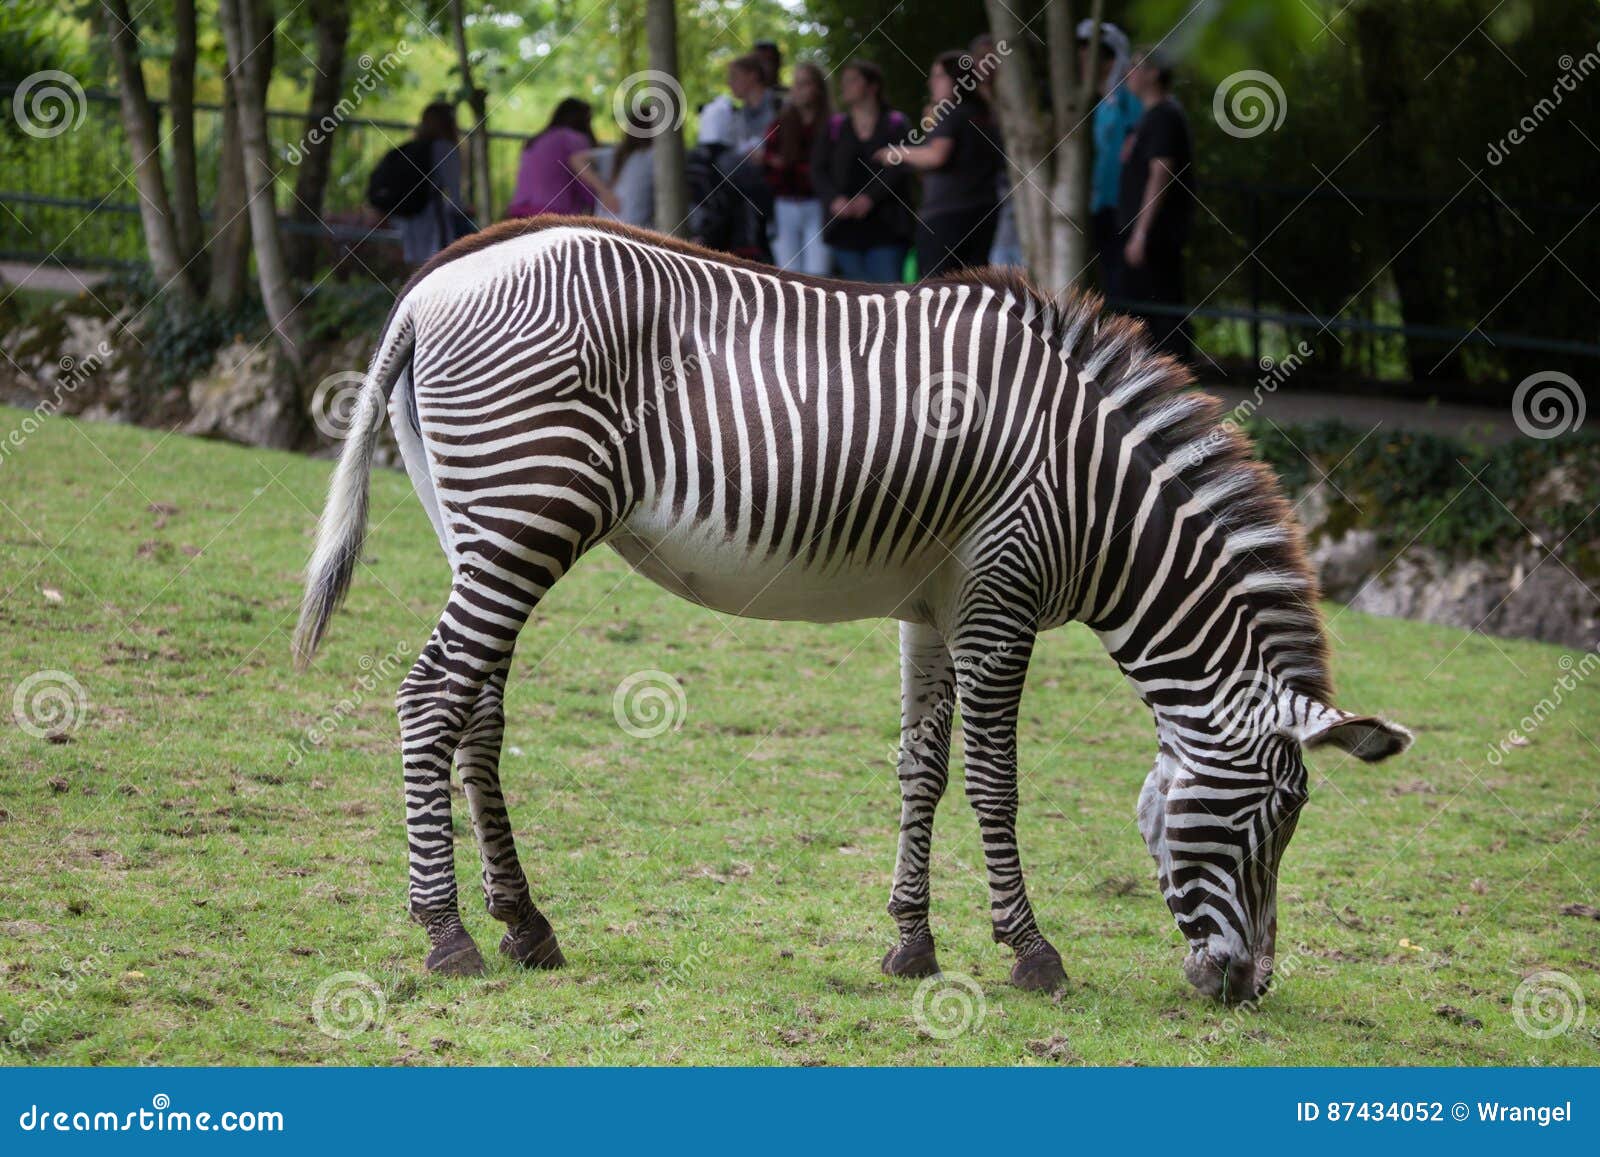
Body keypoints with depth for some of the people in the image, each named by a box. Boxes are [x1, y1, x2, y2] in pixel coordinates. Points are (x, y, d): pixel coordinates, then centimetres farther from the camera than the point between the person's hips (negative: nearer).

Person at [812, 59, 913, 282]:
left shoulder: (897, 124, 4)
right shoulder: (835, 127, 13)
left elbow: (900, 168, -8)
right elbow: (818, 170, 7)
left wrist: (870, 198, -19)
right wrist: (834, 199, -12)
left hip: (885, 229, -3)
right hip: (845, 228, 3)